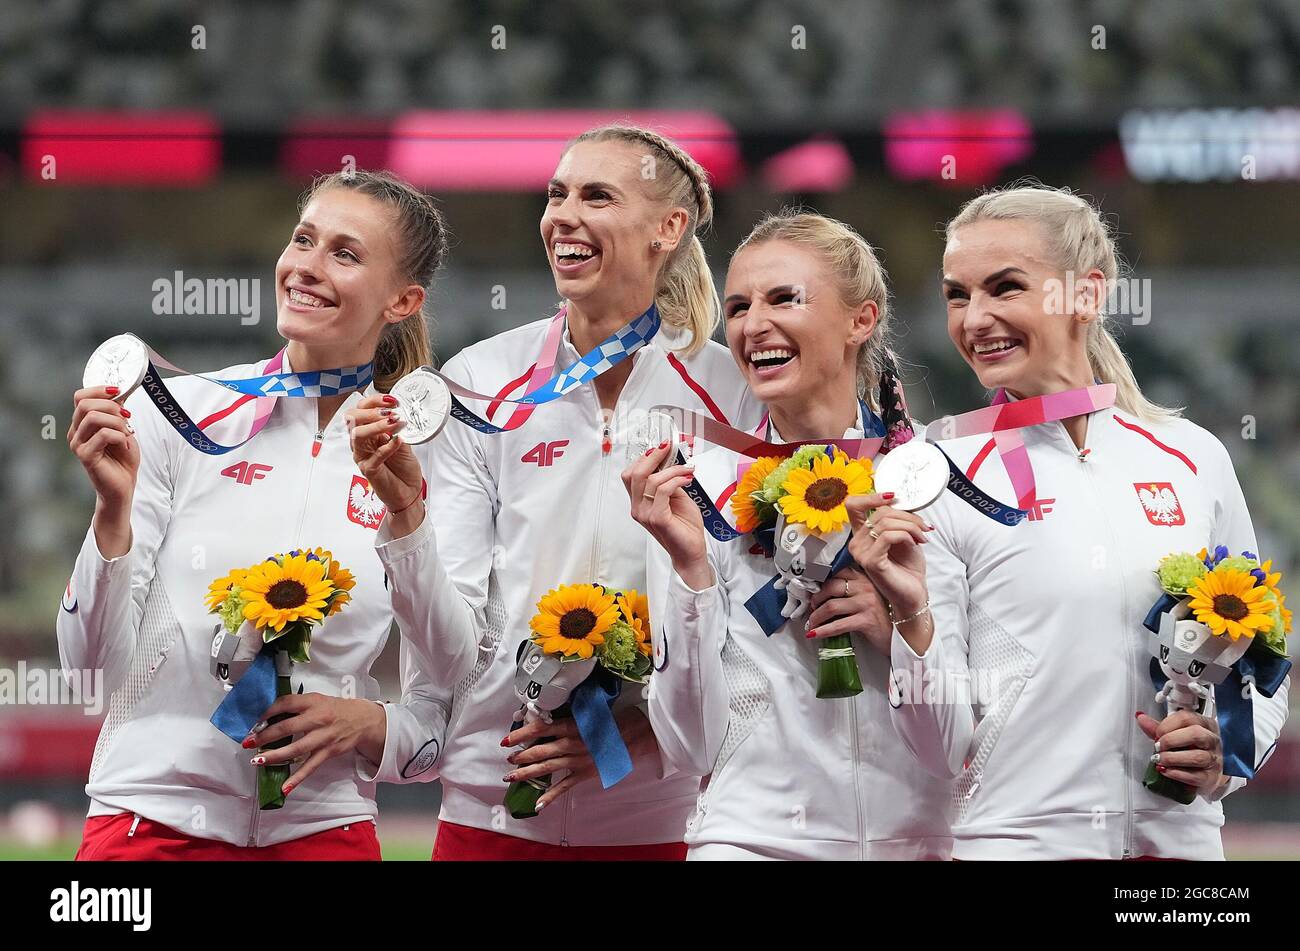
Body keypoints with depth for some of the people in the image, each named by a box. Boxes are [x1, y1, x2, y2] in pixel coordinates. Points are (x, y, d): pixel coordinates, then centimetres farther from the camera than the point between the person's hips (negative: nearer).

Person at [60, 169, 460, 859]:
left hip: (322, 827, 2)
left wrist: (364, 722, -12)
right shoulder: (174, 414, -3)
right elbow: (94, 664, -4)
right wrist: (113, 506, -17)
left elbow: (442, 721, 7)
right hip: (153, 821, -1)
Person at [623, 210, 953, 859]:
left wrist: (906, 627, -12)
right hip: (756, 837, 1)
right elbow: (692, 748, -4)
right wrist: (690, 566, -13)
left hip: (919, 840, -1)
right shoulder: (700, 489, -1)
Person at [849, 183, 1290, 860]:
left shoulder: (1193, 460, 4)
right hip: (1014, 839, -2)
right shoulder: (941, 482, -4)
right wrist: (913, 613, -20)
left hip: (1182, 840, 2)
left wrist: (1225, 752, -6)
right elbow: (945, 750, -6)